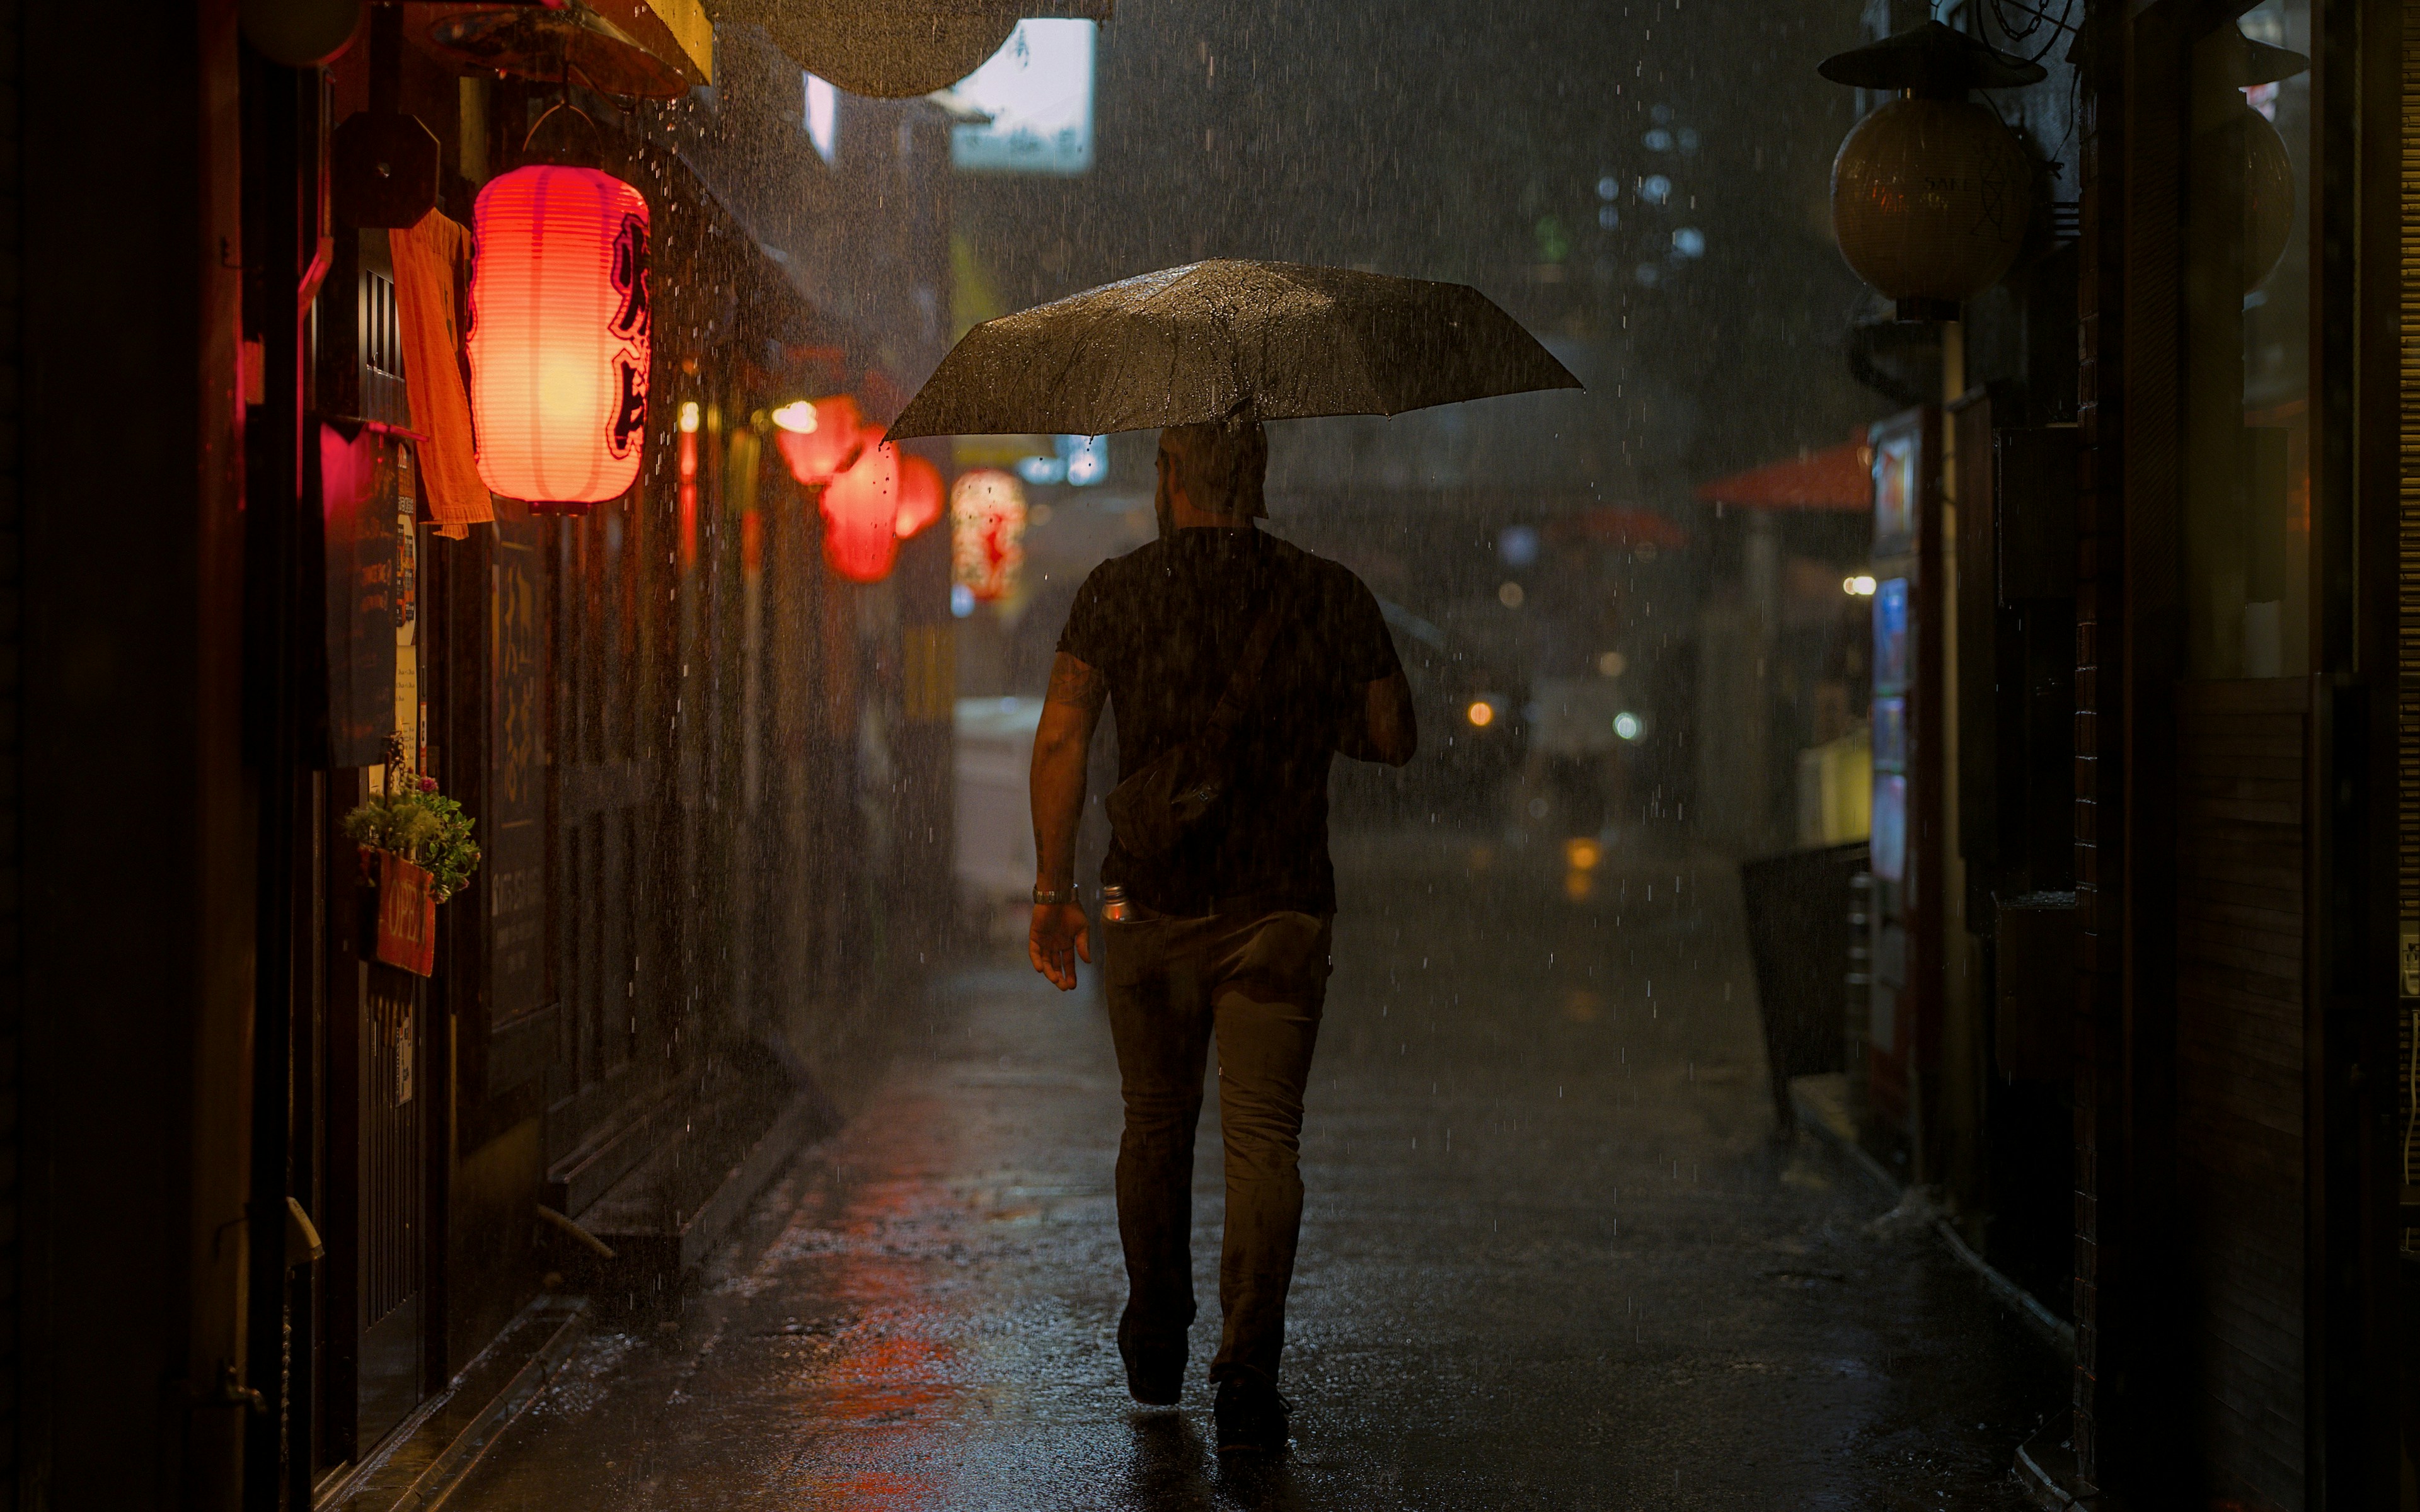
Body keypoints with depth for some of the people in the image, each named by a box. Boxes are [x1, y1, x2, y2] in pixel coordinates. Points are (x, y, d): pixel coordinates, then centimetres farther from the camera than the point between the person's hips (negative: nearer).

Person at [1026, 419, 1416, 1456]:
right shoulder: (1330, 597, 1)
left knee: (1157, 1124, 17)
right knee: (1263, 1137, -2)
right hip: (1282, 907, -1)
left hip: (1152, 904, 1)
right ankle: (1248, 1366, -15)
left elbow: (1061, 736, -12)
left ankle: (1156, 1347, 31)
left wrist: (1053, 887, -8)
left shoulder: (1119, 591, -2)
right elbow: (1394, 738, 8)